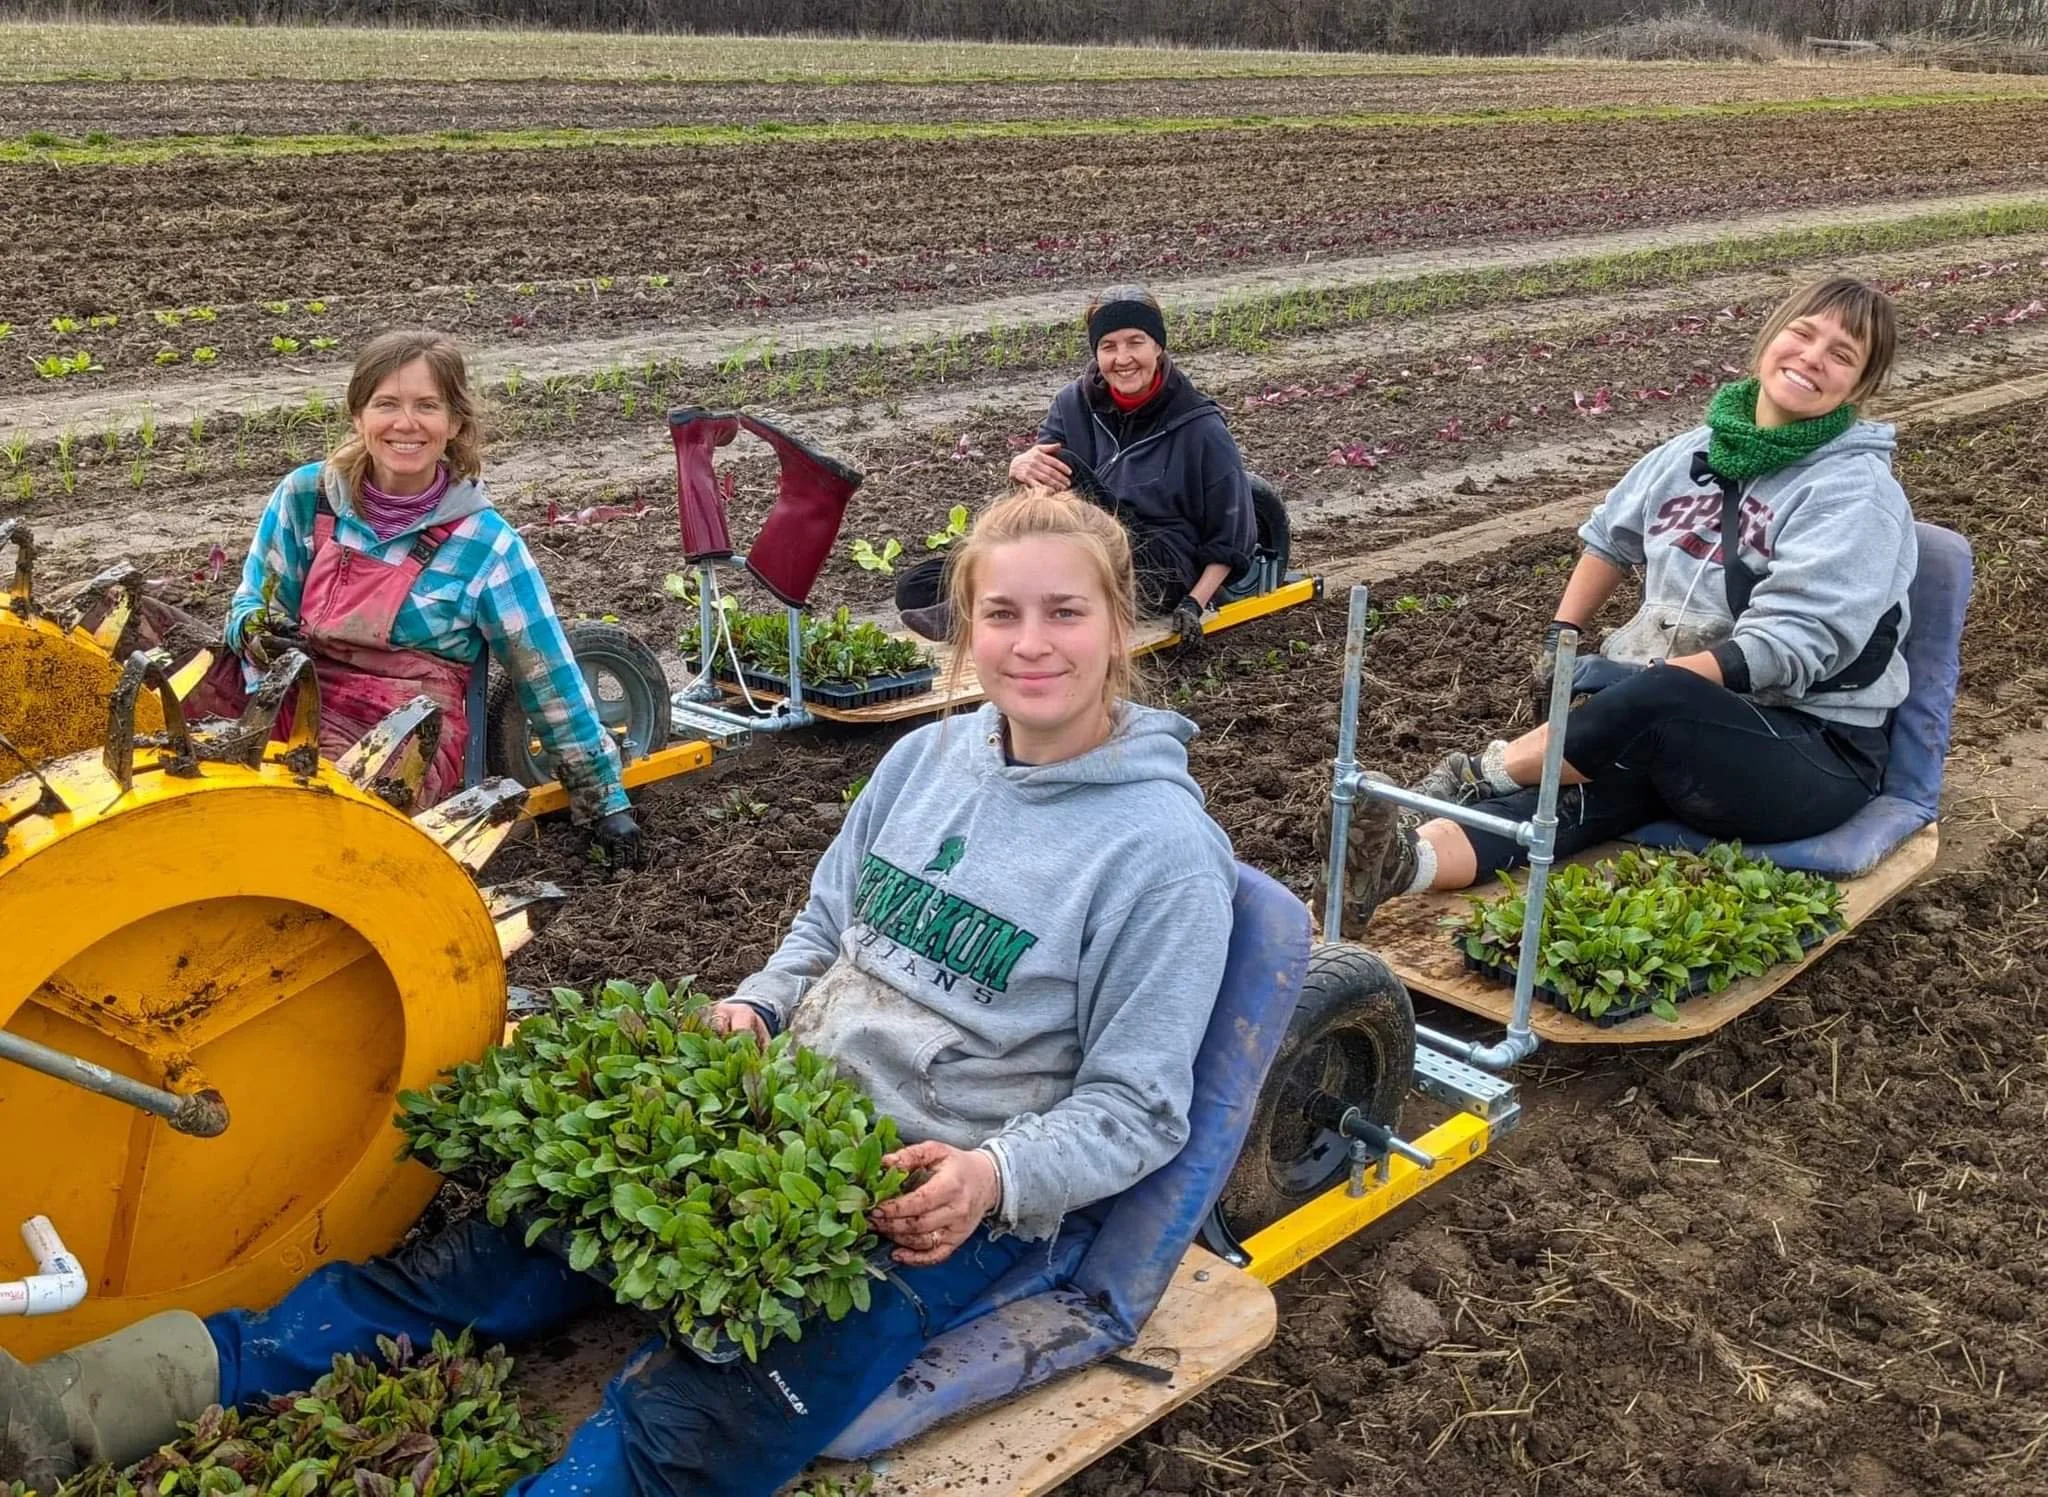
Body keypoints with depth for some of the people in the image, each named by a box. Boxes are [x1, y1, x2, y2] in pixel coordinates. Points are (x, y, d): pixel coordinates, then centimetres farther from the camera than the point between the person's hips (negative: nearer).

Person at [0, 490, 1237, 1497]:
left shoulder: (1163, 848, -11)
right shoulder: (924, 762, 8)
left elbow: (1137, 1108, -9)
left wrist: (996, 1177, -25)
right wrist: (755, 1008, 0)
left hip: (945, 1207, -6)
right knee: (517, 1245, -11)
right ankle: (184, 1374, -13)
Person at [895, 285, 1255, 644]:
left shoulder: (1201, 429, -6)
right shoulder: (1075, 404, 4)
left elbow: (1231, 538, -2)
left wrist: (1194, 603, -14)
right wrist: (1022, 468, -32)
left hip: (1163, 576, -5)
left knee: (1063, 468, -29)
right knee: (916, 587, -10)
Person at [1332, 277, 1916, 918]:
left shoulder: (1857, 490, -10)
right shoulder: (1694, 452, 9)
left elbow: (1791, 643, -22)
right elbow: (1611, 537, 28)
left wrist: (1644, 680, -28)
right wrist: (1561, 636, 15)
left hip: (1816, 750, -5)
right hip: (1682, 728, 5)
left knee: (1653, 704, -37)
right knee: (1594, 780, -28)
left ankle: (1477, 775, -20)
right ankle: (1411, 859, -51)